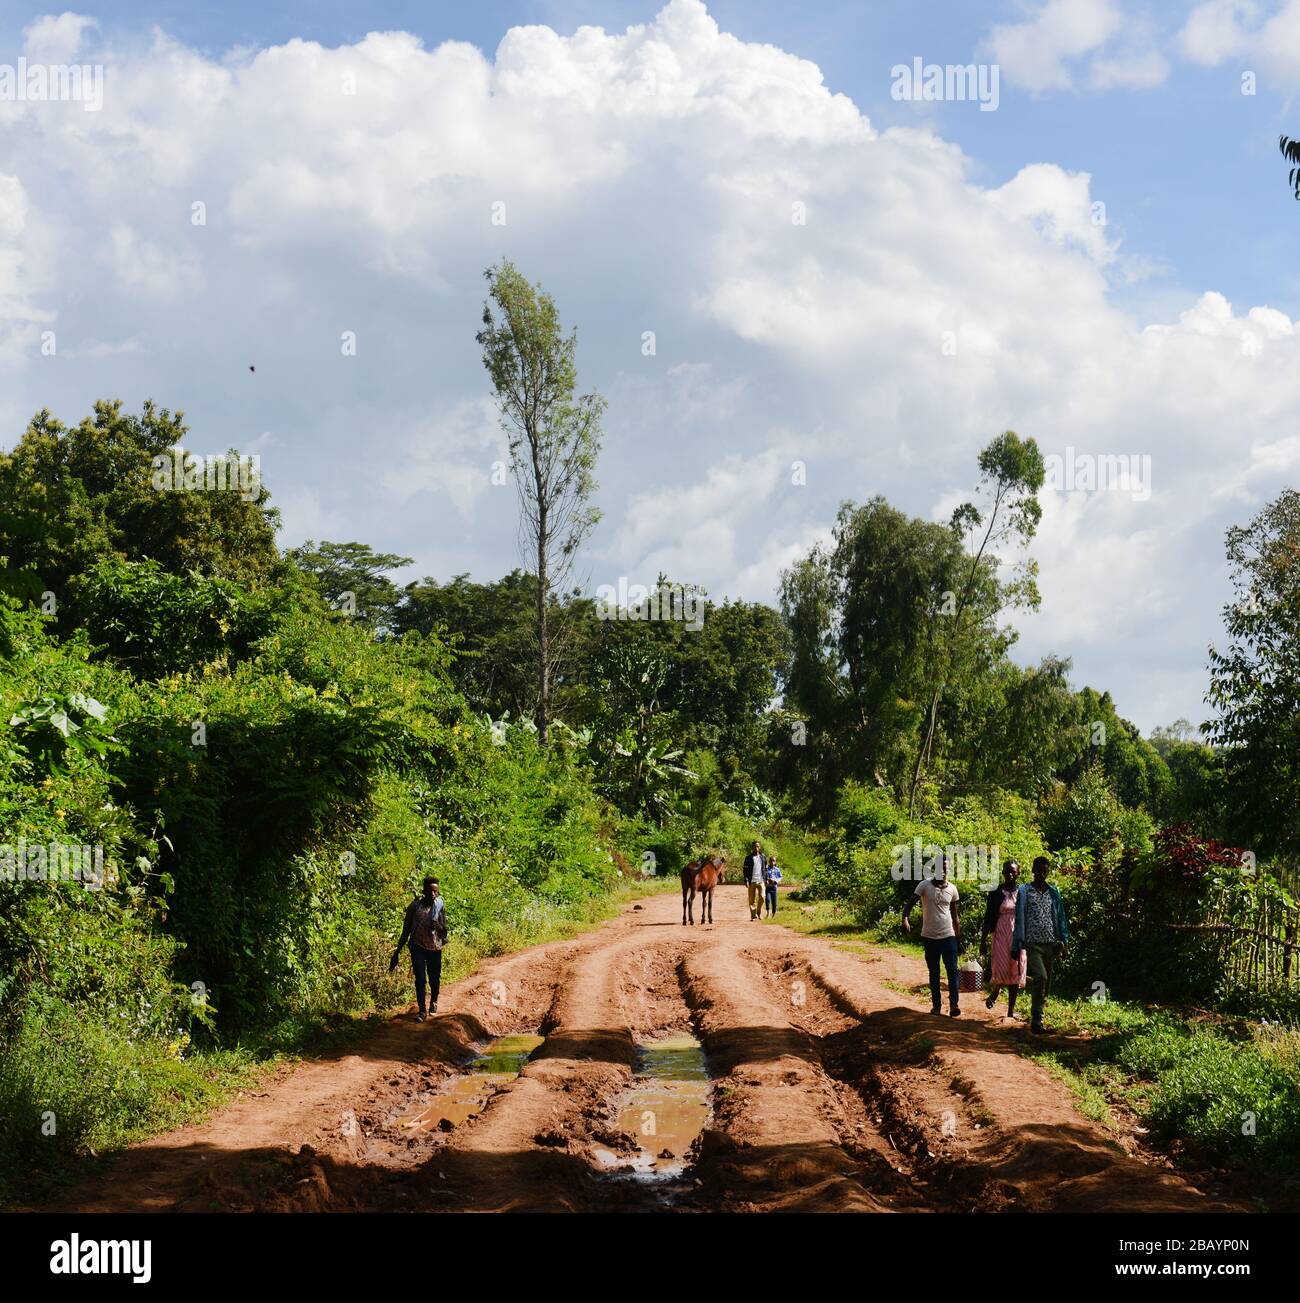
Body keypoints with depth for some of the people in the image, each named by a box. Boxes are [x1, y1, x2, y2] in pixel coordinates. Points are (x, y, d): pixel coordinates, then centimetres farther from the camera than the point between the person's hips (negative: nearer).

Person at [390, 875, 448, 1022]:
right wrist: (397, 952, 1)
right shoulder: (415, 906, -5)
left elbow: (444, 931, 1)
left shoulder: (440, 907, -2)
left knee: (434, 978, 11)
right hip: (418, 947, -1)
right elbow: (406, 930, 1)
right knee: (420, 979, -10)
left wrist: (438, 927, -23)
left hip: (434, 947, 1)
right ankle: (422, 1011, -4)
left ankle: (433, 1001, 40)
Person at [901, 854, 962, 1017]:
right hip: (930, 936, -1)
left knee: (952, 970, -8)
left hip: (948, 936, 1)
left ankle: (954, 1005, -12)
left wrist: (958, 935, 11)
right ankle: (936, 1004, 17)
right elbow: (910, 903, -12)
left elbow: (955, 914, 10)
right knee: (933, 972, 9)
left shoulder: (952, 889, 1)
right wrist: (905, 919, -31)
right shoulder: (924, 885, -7)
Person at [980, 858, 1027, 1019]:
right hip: (1001, 935, -2)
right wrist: (983, 940, 0)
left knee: (1016, 972, 2)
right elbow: (988, 919, 3)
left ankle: (1011, 1009, 10)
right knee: (1000, 970, -13)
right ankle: (994, 993, 20)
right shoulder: (996, 894, 1)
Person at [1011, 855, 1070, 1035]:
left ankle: (1037, 1017, 18)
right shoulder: (1024, 891, 1)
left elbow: (1060, 917, 14)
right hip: (1033, 944, -4)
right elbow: (1019, 918, -1)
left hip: (1050, 944, 4)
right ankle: (1036, 1020, -17)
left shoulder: (1053, 892, 11)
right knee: (1041, 977, -20)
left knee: (1047, 981, 5)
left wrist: (1063, 941, 6)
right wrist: (1017, 946, -4)